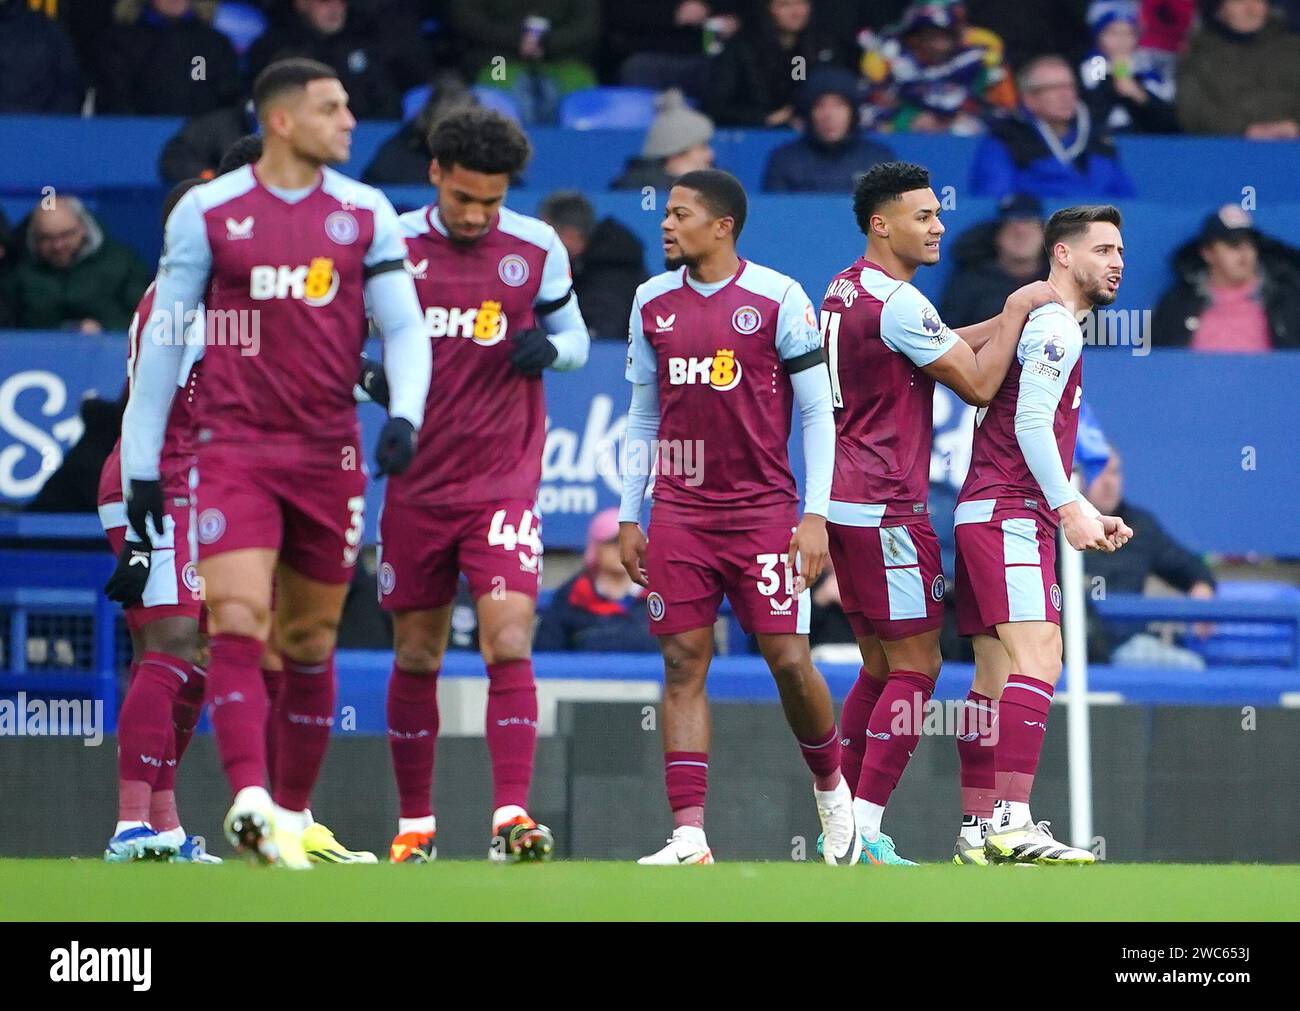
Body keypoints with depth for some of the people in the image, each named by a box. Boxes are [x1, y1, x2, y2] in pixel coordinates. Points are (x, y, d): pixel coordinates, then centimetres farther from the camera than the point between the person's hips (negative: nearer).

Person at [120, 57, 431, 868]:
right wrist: (141, 461, 3)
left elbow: (404, 325, 6)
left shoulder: (366, 214, 5)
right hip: (236, 450, -3)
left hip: (330, 455, 3)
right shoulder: (207, 212, 0)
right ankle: (250, 801, -28)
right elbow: (163, 336, 4)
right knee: (237, 620, -18)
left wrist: (404, 413, -13)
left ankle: (293, 814, 19)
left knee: (310, 640, 9)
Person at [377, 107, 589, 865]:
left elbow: (574, 336, 12)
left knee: (510, 645, -15)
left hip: (504, 482, -1)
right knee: (416, 656, 8)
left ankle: (512, 817, -18)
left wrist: (550, 348, -11)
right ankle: (415, 824, 19)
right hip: (417, 484, 1)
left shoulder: (538, 249, 0)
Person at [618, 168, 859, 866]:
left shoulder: (778, 299, -4)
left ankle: (832, 789, 22)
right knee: (683, 664, -3)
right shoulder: (653, 303, 9)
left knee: (788, 660, -5)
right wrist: (628, 516, 12)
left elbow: (817, 412, -2)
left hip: (763, 510, -4)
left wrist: (815, 515, -8)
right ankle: (688, 837, -5)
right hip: (679, 513, 4)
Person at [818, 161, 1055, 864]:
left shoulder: (845, 290, 14)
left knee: (881, 667, 15)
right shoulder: (897, 302, -16)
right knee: (915, 667, -6)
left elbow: (942, 349, 25)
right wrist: (1017, 311, -2)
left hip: (843, 502, 10)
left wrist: (1009, 318, 14)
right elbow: (978, 383, -12)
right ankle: (865, 832, -10)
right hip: (886, 509, -10)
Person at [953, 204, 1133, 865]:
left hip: (986, 512, 11)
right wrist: (1069, 507, -19)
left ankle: (977, 827, 10)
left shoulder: (1047, 327, 24)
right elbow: (1030, 425, -18)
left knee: (998, 674, 9)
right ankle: (1010, 824, -29)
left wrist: (1087, 514, 24)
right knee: (1038, 657, -20)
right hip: (1009, 513, -11)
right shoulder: (1055, 327, -8)